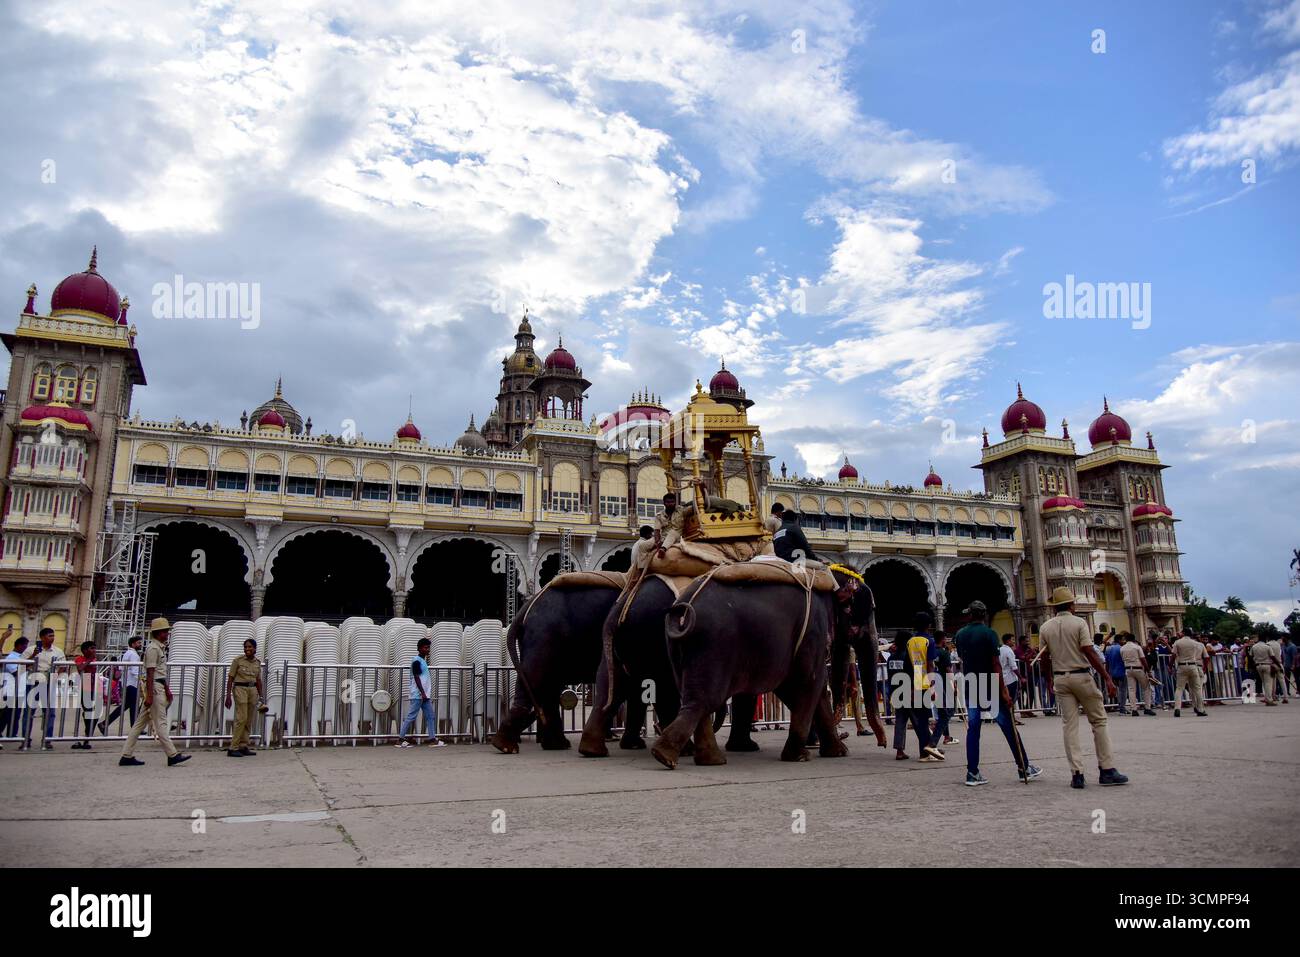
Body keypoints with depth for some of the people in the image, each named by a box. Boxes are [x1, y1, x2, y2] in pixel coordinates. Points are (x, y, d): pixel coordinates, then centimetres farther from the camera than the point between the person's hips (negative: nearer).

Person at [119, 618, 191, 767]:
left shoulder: (161, 648, 17)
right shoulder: (153, 649, -13)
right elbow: (150, 673, -18)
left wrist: (167, 689, 26)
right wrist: (150, 695, -22)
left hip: (159, 686, 10)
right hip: (154, 688, -10)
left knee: (141, 722, 10)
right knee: (161, 723, -5)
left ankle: (127, 756, 14)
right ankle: (172, 755, -2)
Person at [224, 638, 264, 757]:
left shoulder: (257, 663, 9)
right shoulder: (238, 660, -5)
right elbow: (230, 678, -4)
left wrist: (261, 696, 11)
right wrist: (228, 695, -10)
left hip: (252, 690, 5)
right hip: (240, 689, -5)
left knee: (249, 720, 4)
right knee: (241, 719, -13)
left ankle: (243, 747, 10)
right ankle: (233, 748, -8)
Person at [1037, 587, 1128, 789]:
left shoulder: (1045, 627, 4)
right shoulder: (1079, 623, -8)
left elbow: (1045, 657, 8)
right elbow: (1090, 653, -14)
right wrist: (1108, 678, -13)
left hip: (1060, 679, 4)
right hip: (1081, 677, -4)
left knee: (1070, 725, 4)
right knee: (1099, 722, 6)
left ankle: (1076, 773, 1)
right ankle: (1107, 770, 5)